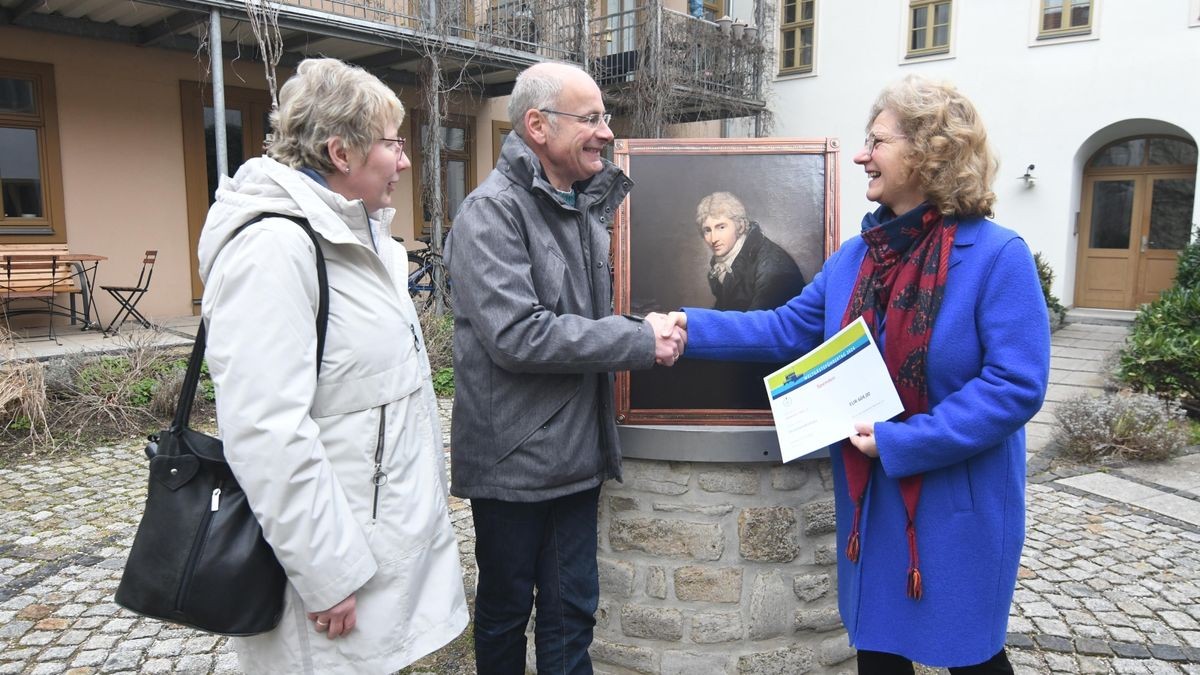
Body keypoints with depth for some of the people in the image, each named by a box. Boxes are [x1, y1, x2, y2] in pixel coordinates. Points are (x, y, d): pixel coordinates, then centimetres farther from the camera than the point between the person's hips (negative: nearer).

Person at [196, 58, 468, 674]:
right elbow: (267, 433, -26)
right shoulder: (272, 250, -21)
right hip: (337, 555, -9)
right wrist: (329, 578, -21)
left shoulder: (358, 235, 10)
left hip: (396, 527, 9)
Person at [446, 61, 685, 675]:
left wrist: (647, 326, 4)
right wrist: (641, 342, -21)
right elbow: (516, 335, -25)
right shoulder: (493, 210, -15)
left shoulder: (588, 205, 10)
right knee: (505, 607, 15)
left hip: (578, 452, 7)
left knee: (572, 613, 16)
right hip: (513, 459, -6)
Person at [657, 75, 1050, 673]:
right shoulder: (856, 255, 3)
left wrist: (899, 441, -24)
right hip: (871, 500, 6)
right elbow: (788, 328, 7)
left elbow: (1016, 386, -21)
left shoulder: (997, 255, -16)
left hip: (960, 505, -5)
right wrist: (692, 327, -3)